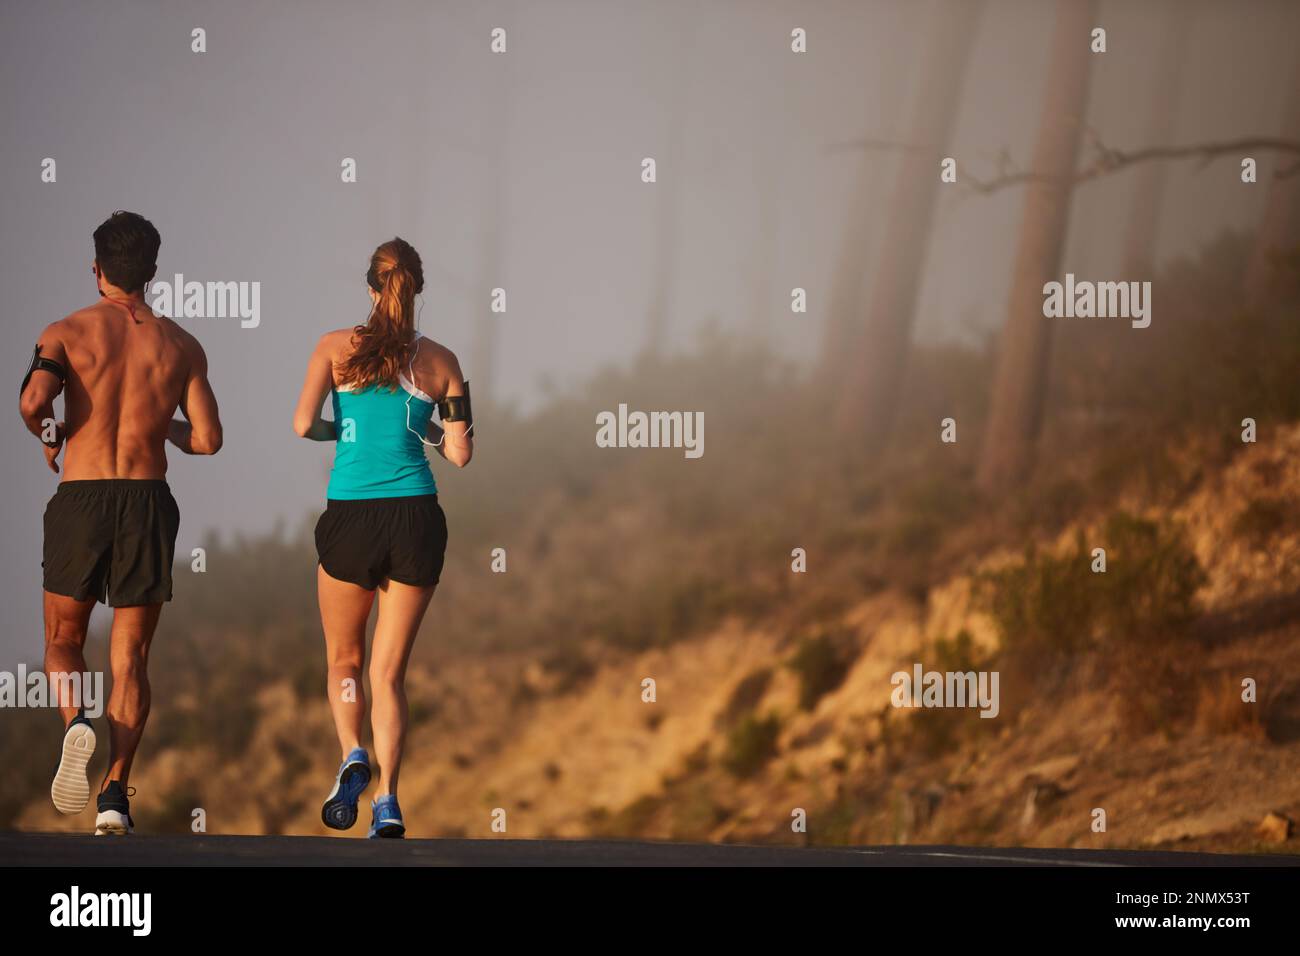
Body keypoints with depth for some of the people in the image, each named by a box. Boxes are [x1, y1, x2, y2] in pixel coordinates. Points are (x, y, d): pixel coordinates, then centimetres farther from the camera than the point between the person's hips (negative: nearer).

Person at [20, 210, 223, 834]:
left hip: (80, 499, -1)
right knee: (130, 657, 6)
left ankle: (75, 723, -16)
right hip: (148, 500, 1)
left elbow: (33, 399, -16)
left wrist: (48, 436, 6)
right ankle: (115, 795, -5)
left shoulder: (67, 332, 1)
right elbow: (208, 440, 4)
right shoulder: (181, 346, 8)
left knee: (63, 642, 15)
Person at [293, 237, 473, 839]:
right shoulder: (439, 360, 4)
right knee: (388, 671, 6)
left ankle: (352, 757, -8)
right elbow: (459, 454, 5)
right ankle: (386, 801, -7)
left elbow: (304, 424, -9)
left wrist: (341, 430, 12)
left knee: (343, 661, 18)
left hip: (351, 517, -1)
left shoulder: (336, 347, 0)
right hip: (415, 519, 1)